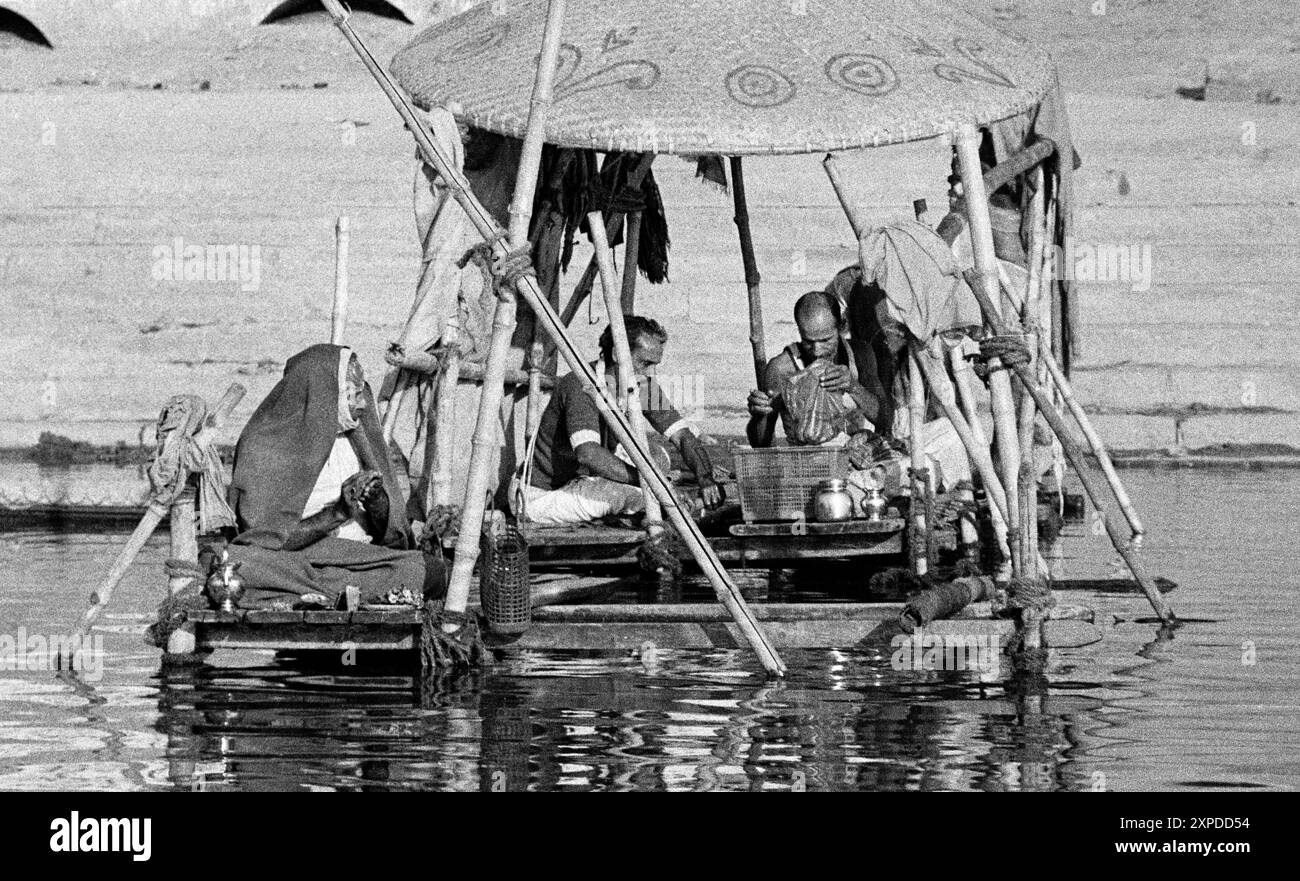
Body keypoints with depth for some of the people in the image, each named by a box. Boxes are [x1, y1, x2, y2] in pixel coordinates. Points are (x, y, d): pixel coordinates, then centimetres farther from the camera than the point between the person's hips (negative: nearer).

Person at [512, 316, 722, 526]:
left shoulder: (644, 386, -4)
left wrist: (705, 478, -27)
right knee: (626, 491, -30)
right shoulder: (580, 385, -27)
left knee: (655, 455, -4)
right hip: (540, 497, -8)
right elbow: (588, 454, -41)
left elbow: (684, 435, -7)